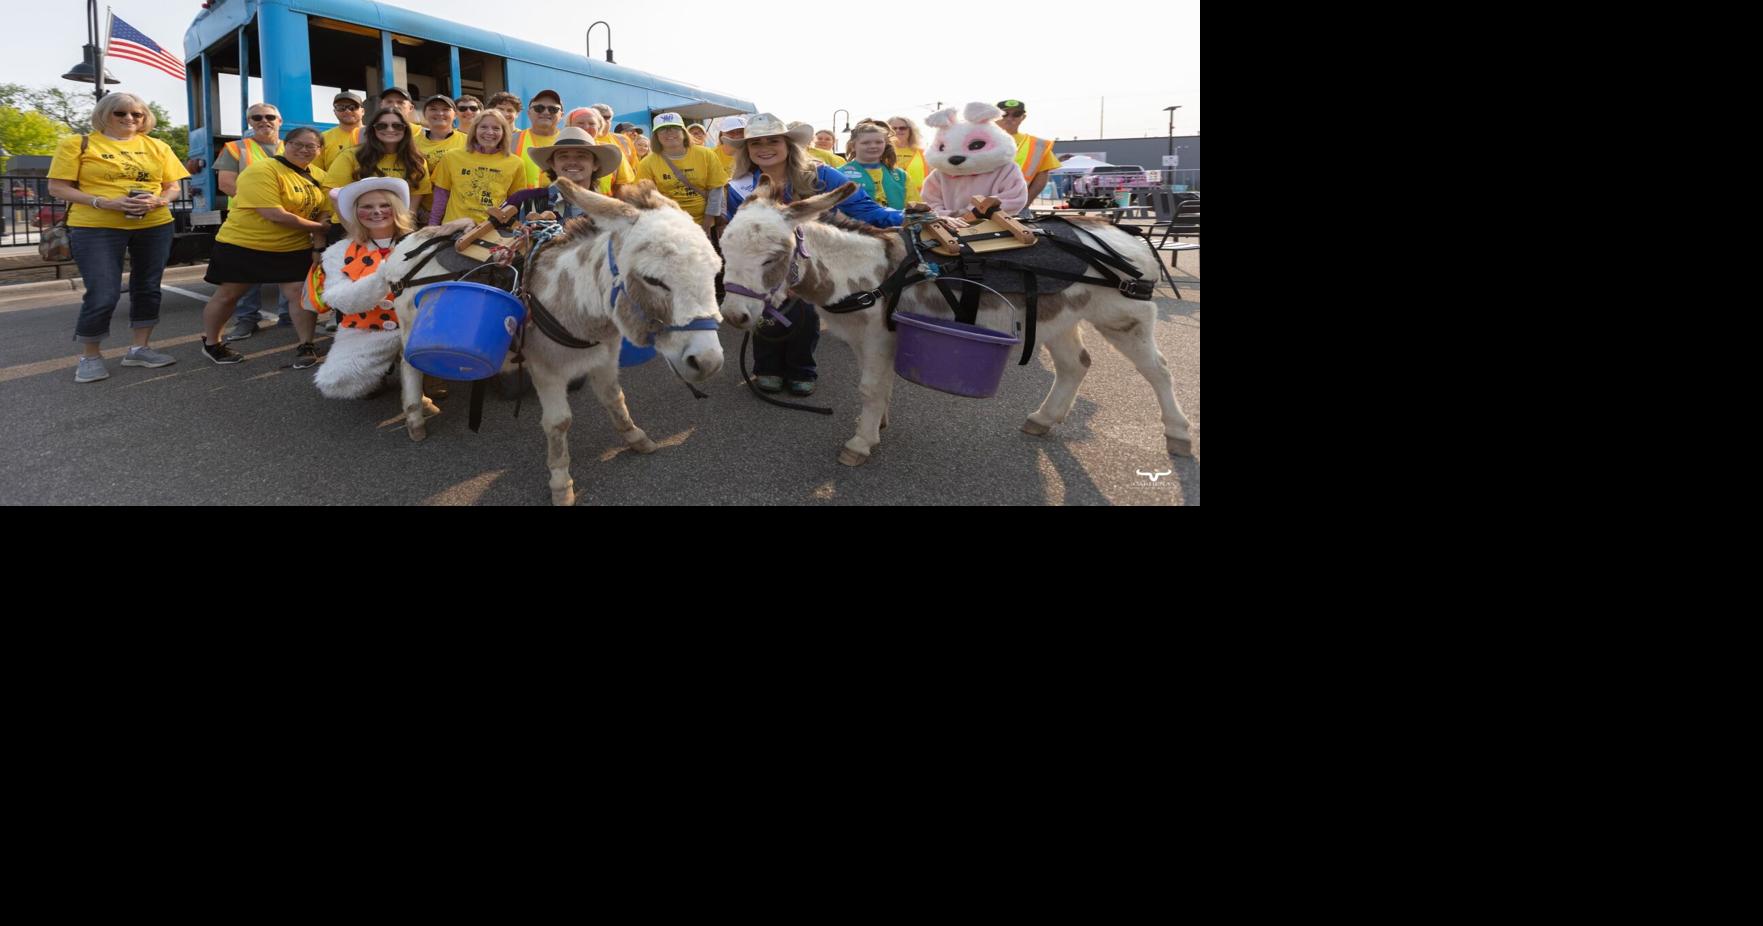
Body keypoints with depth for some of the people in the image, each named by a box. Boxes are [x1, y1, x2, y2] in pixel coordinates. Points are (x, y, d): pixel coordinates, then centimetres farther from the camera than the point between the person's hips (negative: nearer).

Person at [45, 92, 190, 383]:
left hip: (155, 226, 4)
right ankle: (89, 356, 10)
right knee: (103, 294, -7)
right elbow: (57, 187, -4)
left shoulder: (157, 147, 8)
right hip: (95, 228, -4)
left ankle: (140, 348, 24)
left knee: (147, 288, 11)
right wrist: (104, 202, -18)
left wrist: (158, 201, -11)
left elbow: (172, 186, 12)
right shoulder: (78, 144, -2)